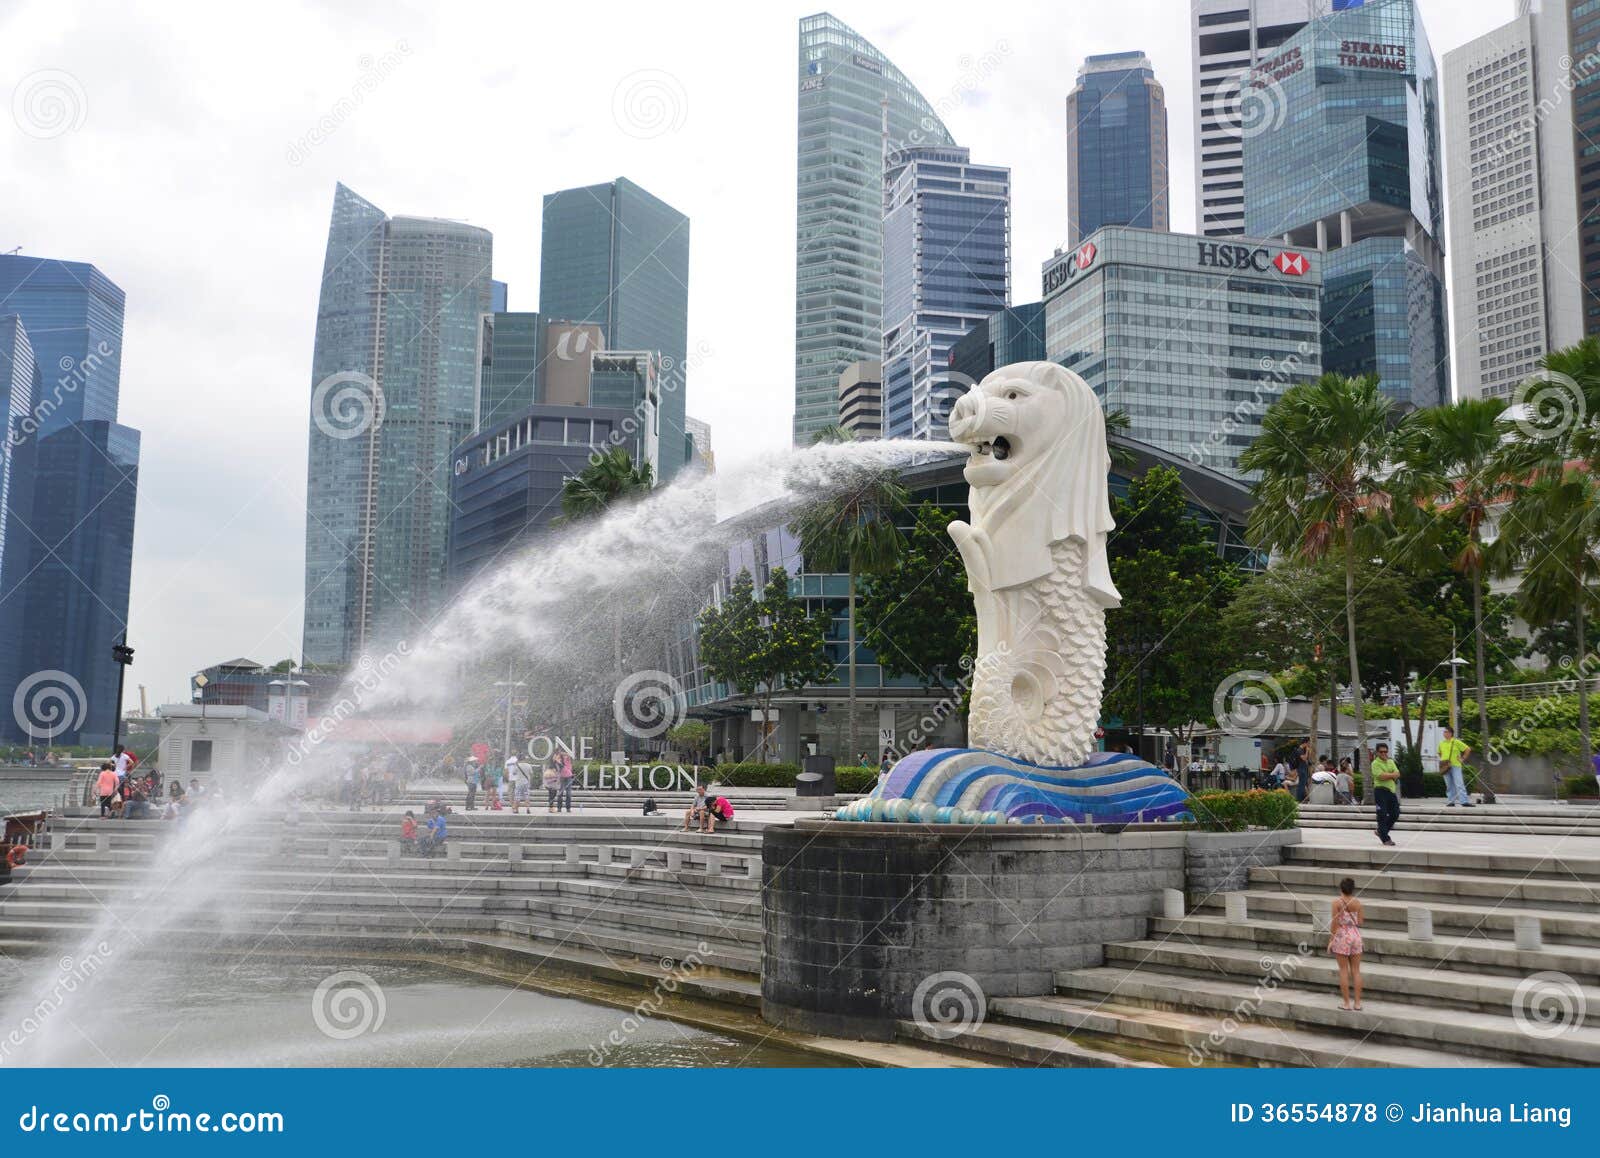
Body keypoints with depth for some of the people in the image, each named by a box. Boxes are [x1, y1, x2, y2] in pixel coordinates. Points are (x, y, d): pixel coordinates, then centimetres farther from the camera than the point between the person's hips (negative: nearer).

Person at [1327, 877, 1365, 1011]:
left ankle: (1346, 1003, 6)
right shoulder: (1357, 903, 0)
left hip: (1341, 936, -3)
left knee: (1344, 970, 4)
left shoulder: (1337, 902, -10)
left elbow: (1335, 923, -11)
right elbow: (1360, 922, 3)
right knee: (1356, 970, 9)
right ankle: (1358, 1002, 10)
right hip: (1355, 935, 3)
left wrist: (1330, 940, -4)